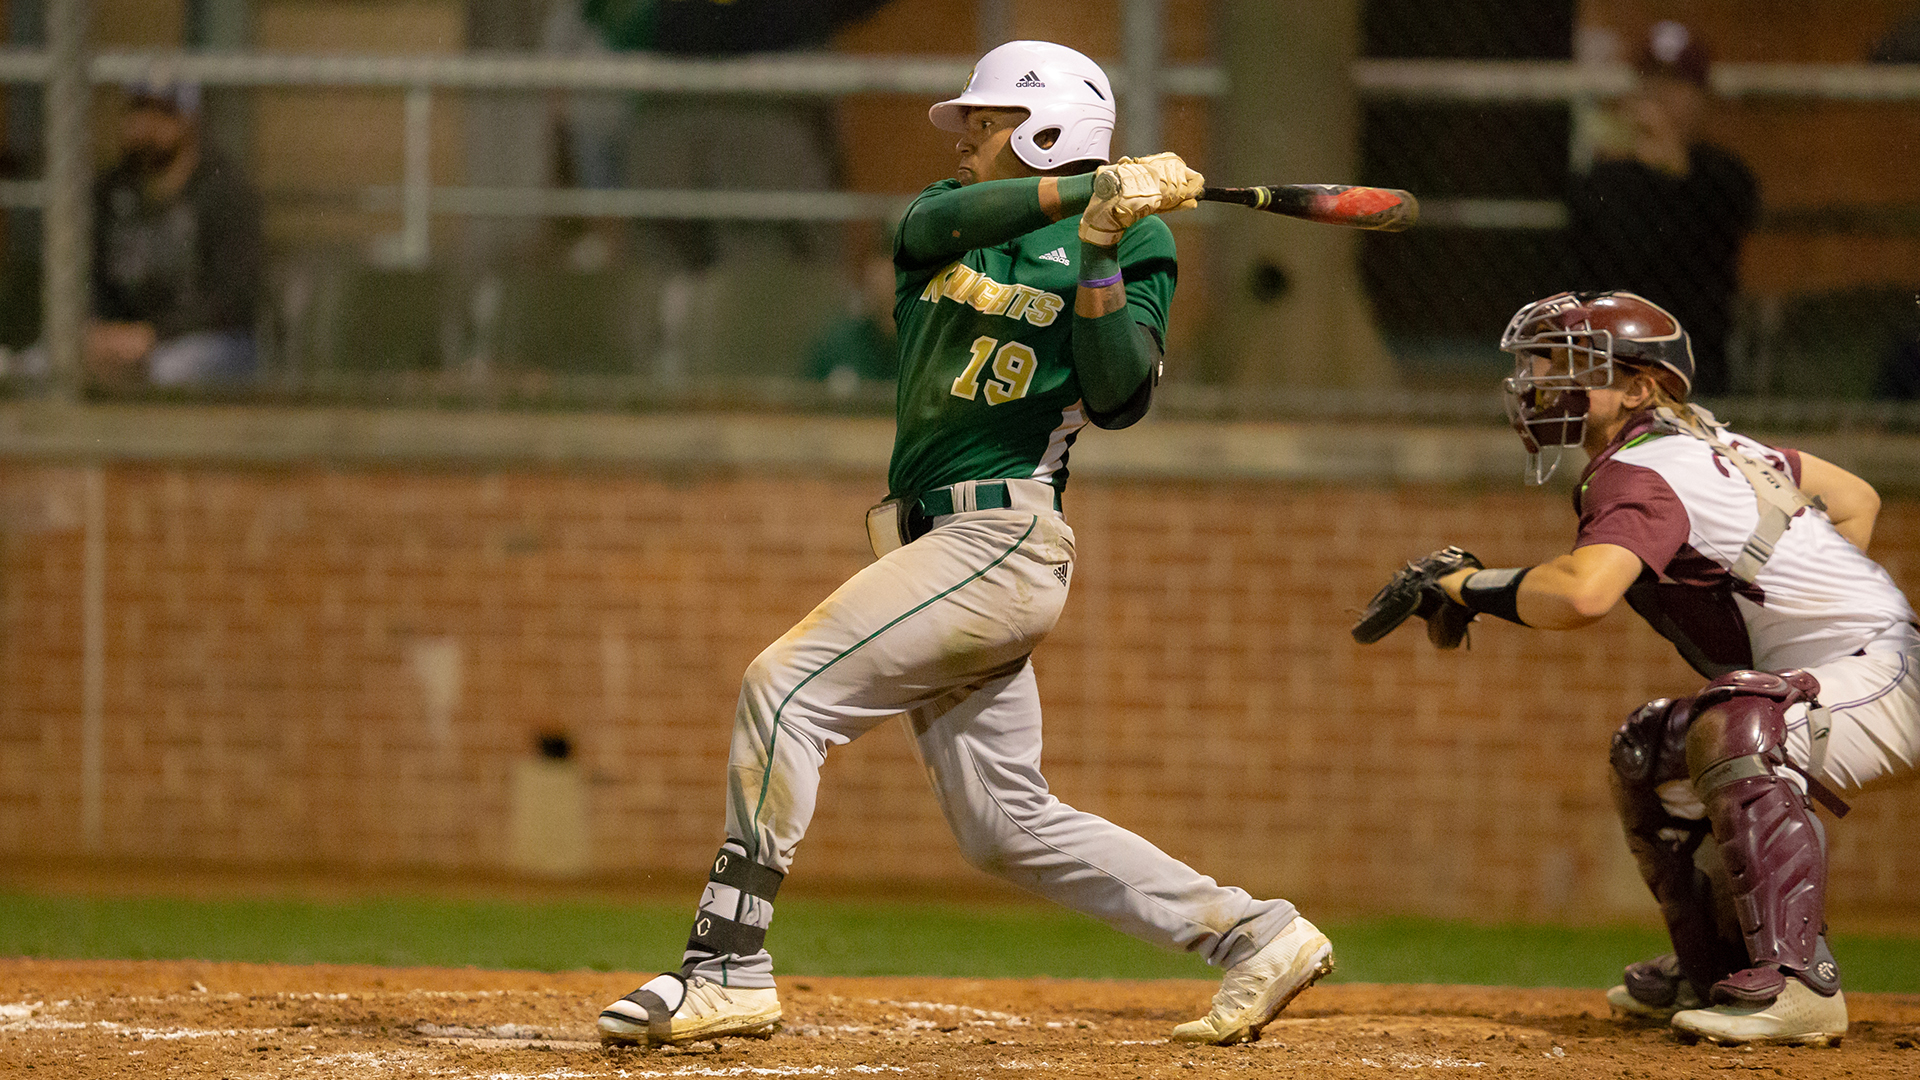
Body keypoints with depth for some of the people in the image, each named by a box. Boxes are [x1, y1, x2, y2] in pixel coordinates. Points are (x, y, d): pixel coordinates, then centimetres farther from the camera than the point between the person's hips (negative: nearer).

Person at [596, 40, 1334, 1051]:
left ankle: (726, 968, -20)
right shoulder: (950, 221, 19)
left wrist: (1098, 255, -20)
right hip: (938, 542, 8)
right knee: (1005, 822, 6)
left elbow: (1120, 397, -12)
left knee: (786, 685, -19)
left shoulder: (1128, 247, 1)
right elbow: (932, 223, -7)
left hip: (1002, 537, -8)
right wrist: (1093, 186, -16)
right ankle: (1254, 937, 11)